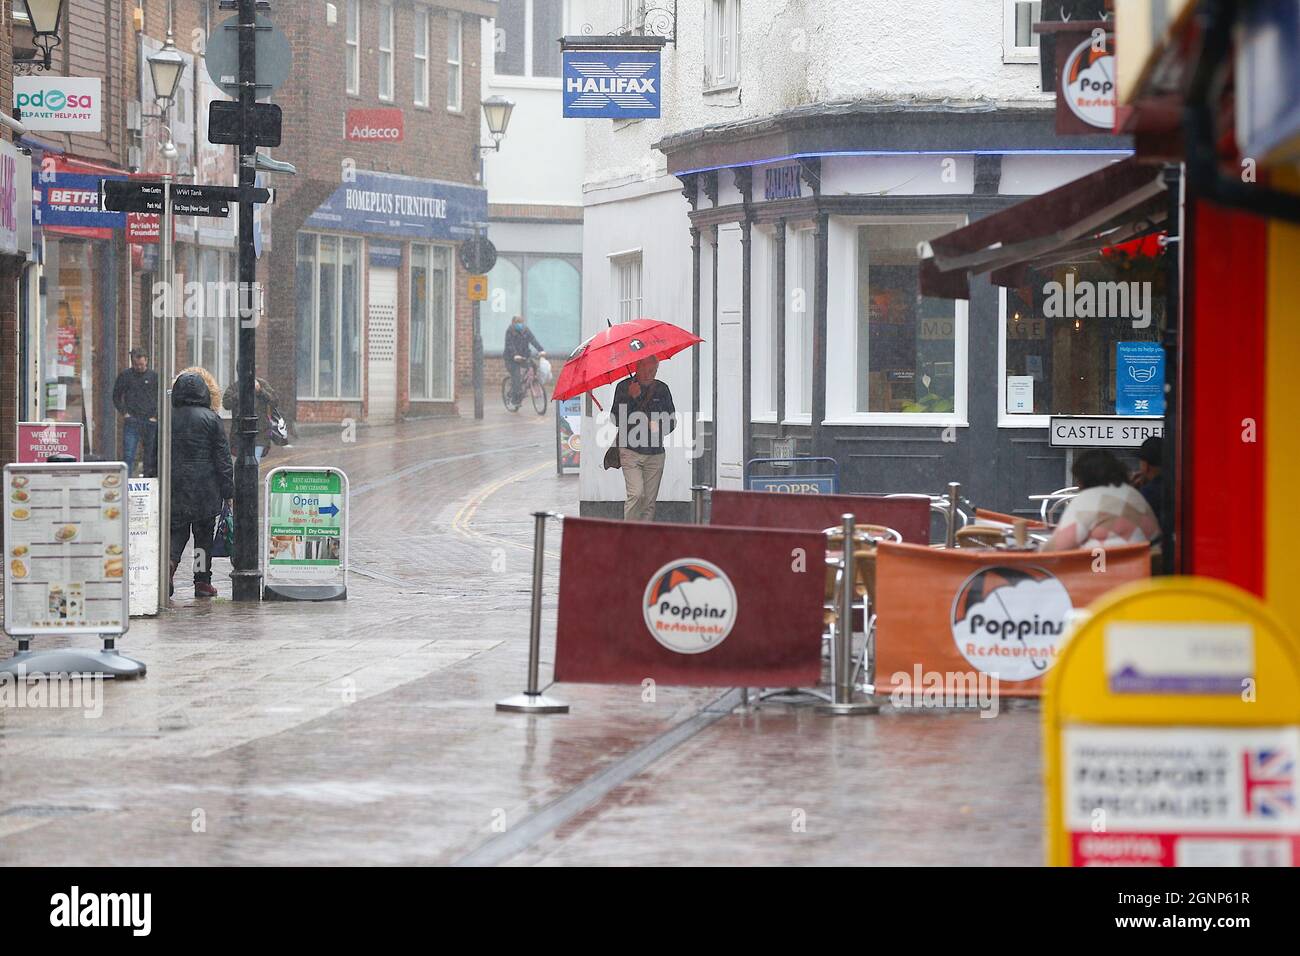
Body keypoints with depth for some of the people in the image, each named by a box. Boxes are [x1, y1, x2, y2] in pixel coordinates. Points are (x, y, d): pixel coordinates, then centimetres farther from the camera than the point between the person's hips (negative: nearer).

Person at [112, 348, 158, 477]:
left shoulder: (154, 376, 5)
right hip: (131, 422, -1)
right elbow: (116, 396, 13)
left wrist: (155, 416, 1)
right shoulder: (125, 375, 5)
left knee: (151, 456, 5)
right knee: (128, 455, -9)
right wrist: (124, 412, 1)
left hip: (150, 422, 1)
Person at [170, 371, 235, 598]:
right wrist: (228, 492, 0)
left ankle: (169, 563, -19)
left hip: (176, 487, 2)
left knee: (177, 530, 8)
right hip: (205, 488, -1)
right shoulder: (211, 419, -4)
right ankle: (202, 581, 10)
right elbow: (223, 458, -4)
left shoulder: (168, 419, 2)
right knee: (203, 534, 8)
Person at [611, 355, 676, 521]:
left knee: (650, 502, 1)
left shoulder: (662, 389, 11)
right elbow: (616, 419, -5)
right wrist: (631, 398, -16)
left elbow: (672, 421, 15)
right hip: (631, 451, -3)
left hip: (655, 455, 3)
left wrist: (659, 426, -6)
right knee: (636, 494, -17)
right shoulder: (624, 387, 2)